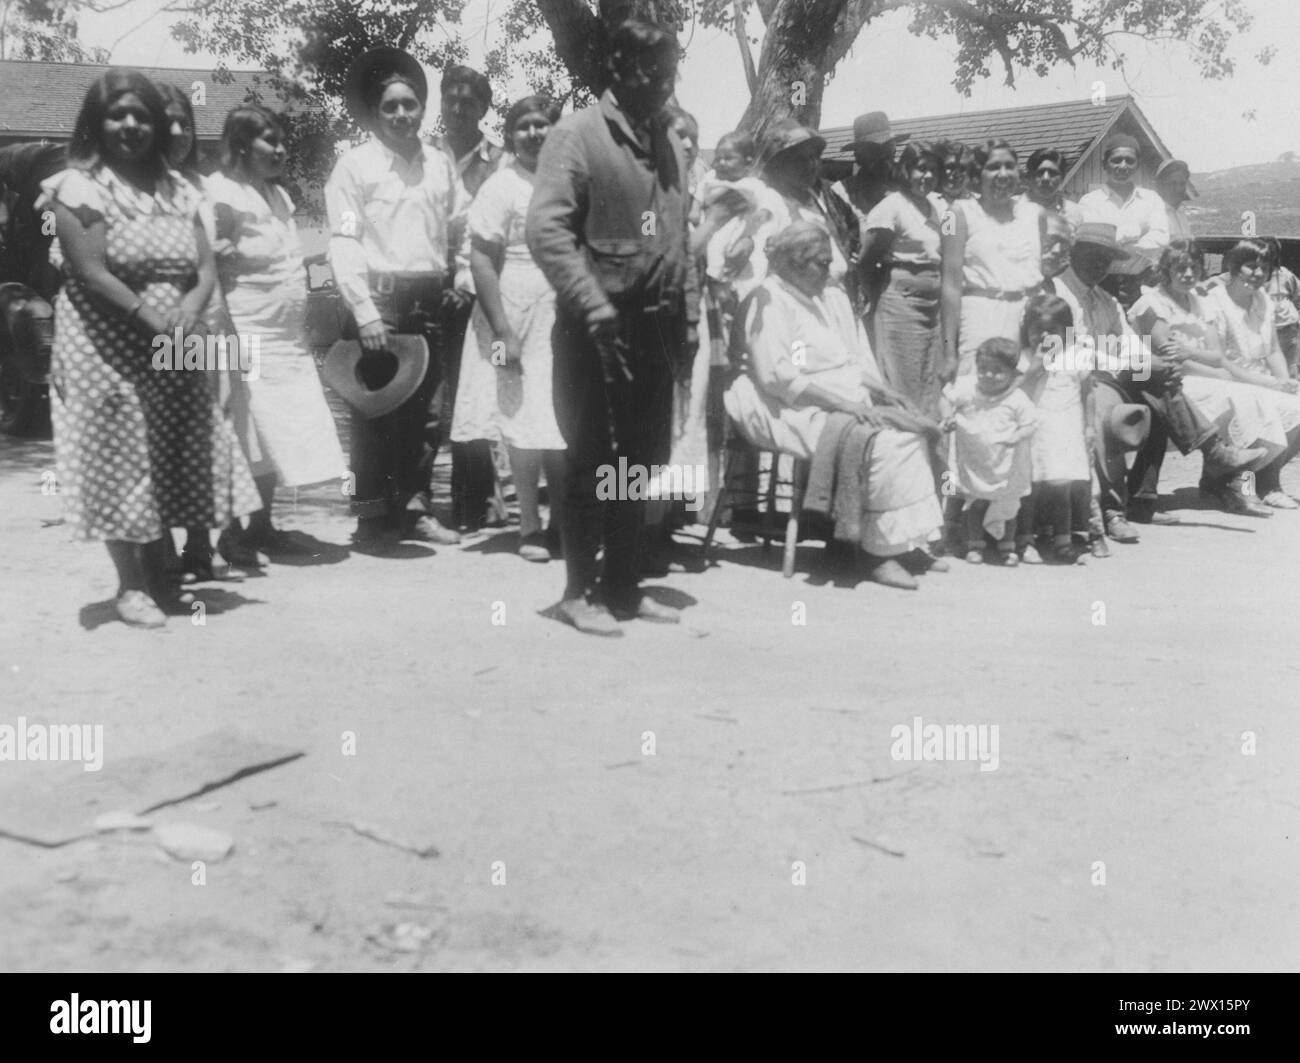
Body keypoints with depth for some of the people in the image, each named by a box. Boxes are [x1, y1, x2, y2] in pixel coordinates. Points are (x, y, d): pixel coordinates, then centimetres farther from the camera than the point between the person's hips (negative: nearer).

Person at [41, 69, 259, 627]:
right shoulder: (79, 187, -5)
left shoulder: (175, 188, 12)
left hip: (172, 352, 5)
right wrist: (152, 318, -23)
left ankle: (159, 572, 22)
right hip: (108, 347, -5)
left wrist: (191, 306, -16)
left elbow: (207, 266, 5)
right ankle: (130, 585, 9)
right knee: (119, 458, -1)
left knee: (173, 458, 7)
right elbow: (92, 273, -15)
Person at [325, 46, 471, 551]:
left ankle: (413, 506, 17)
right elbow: (344, 242, -8)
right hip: (379, 298, -4)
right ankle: (371, 515, 5)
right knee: (374, 409, -2)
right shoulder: (354, 165, -1)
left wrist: (463, 277, 2)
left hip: (430, 300, 4)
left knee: (421, 408, 8)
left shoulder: (440, 164, 12)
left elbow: (461, 229, 18)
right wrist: (364, 310, -16)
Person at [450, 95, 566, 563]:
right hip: (518, 318, -4)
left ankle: (562, 523, 18)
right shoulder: (501, 187, -4)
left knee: (566, 426, 5)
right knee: (528, 424, -3)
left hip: (564, 320, 4)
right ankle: (530, 527, 9)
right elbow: (481, 261, -9)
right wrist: (503, 332, -16)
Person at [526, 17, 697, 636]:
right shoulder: (577, 135, -6)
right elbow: (546, 228, -14)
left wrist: (688, 316, 13)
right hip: (599, 325, -6)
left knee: (644, 461, 10)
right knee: (594, 460, 0)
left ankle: (621, 585, 21)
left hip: (656, 327, 7)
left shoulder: (670, 144, 15)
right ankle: (579, 591, 11)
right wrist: (593, 305, -20)